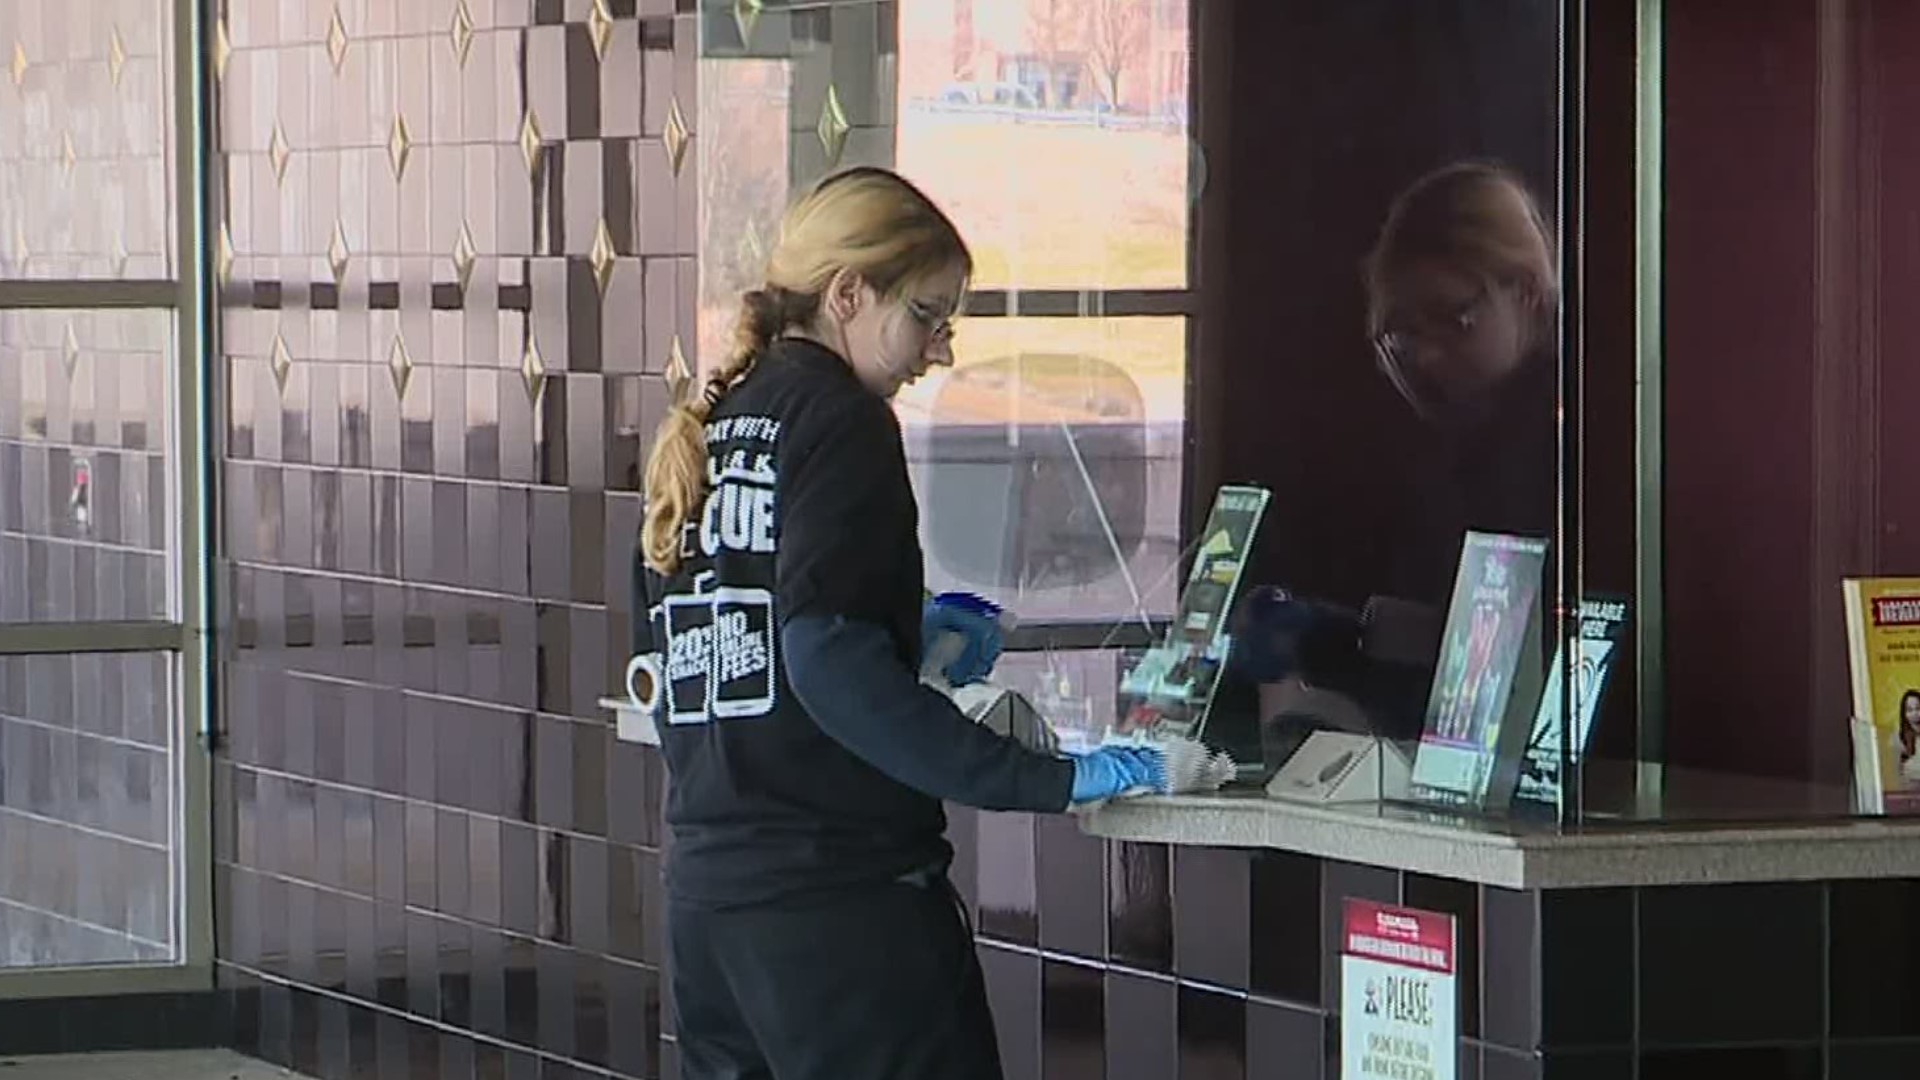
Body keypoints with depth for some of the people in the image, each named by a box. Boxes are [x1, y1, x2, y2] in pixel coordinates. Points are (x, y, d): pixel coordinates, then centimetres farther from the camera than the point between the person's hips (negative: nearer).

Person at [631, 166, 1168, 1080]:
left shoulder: (697, 435, 15)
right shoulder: (840, 421, -8)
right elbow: (831, 657, -20)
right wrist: (1042, 781, -20)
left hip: (705, 889, 8)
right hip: (841, 890, -8)